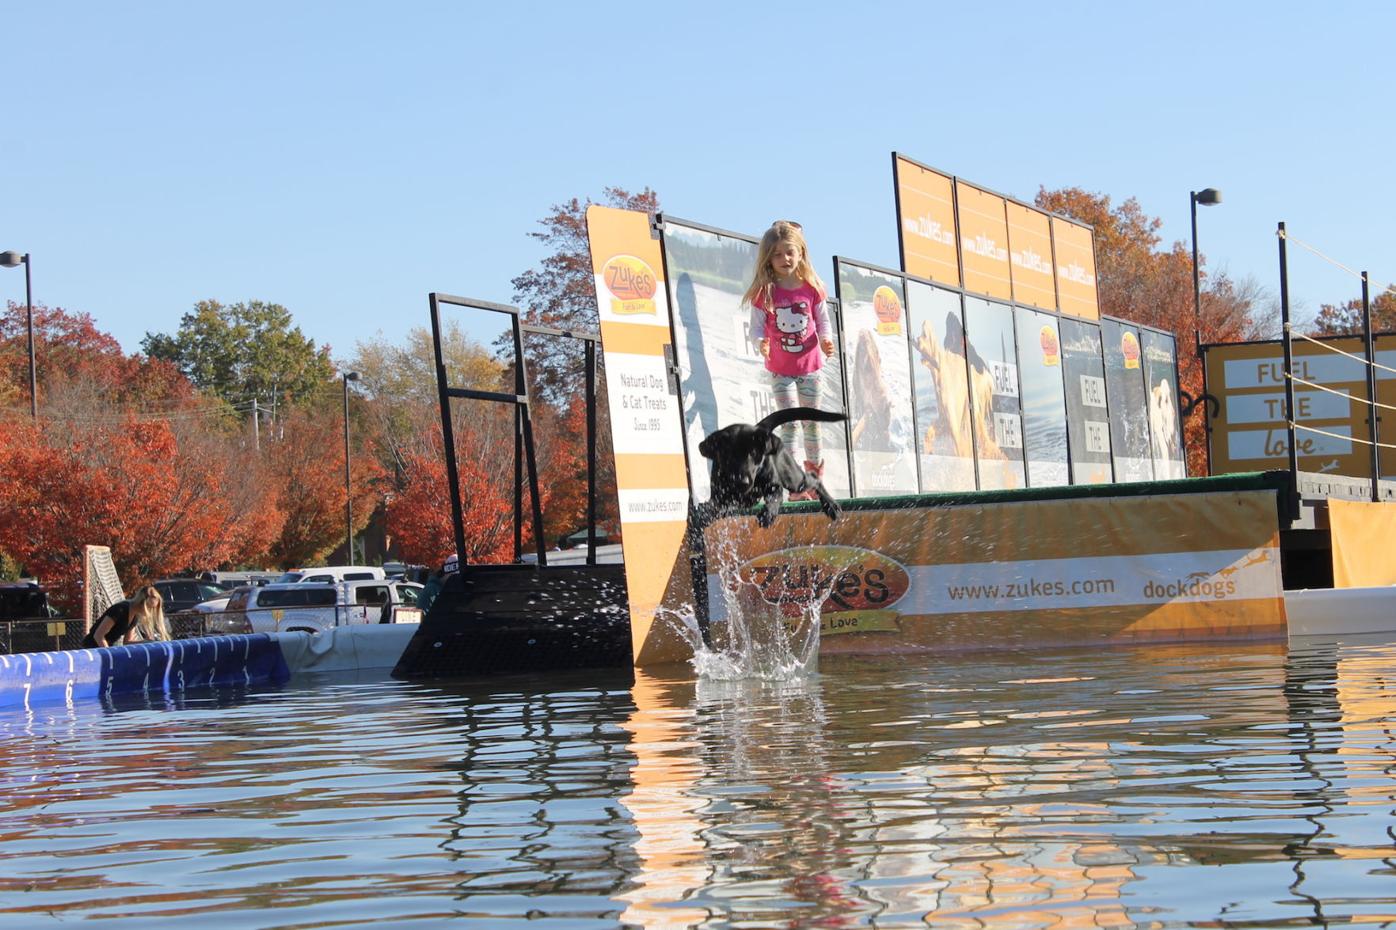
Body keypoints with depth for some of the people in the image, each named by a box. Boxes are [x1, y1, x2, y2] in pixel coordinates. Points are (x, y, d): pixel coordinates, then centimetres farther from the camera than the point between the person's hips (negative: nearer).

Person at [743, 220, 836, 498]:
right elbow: (756, 328, -6)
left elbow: (822, 321, 6)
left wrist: (826, 340, -13)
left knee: (812, 422, 11)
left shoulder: (812, 288, -2)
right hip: (780, 368, -2)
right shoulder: (764, 292, -8)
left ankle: (815, 478, 24)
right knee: (789, 423, -6)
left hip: (810, 365, 2)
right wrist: (761, 343, -27)